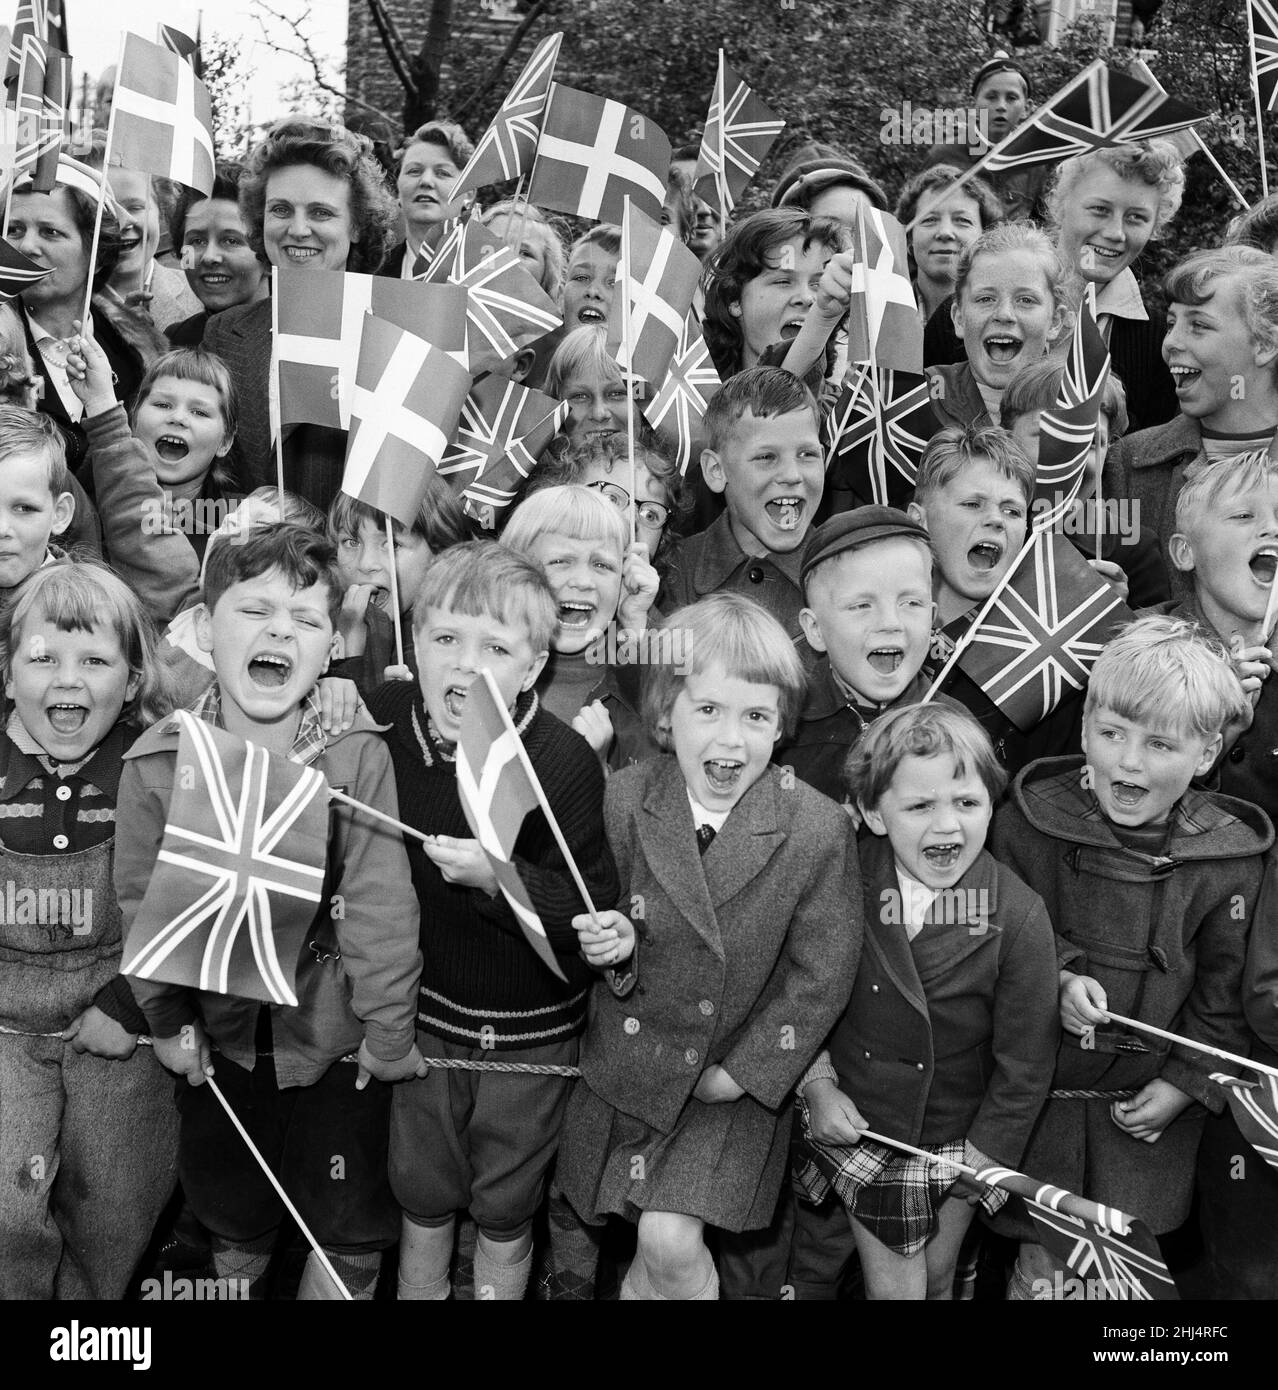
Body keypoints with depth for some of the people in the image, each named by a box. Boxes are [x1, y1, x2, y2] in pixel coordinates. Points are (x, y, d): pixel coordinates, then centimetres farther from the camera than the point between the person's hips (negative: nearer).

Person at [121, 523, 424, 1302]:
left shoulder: (360, 757, -21)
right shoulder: (158, 762, -12)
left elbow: (380, 904, -18)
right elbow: (143, 898, -3)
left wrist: (388, 1028, -12)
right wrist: (169, 1017, -1)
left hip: (334, 1034, -2)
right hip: (218, 1038, 2)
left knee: (347, 1232, 14)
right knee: (231, 1214, 24)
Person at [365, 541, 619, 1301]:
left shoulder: (565, 762, -26)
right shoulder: (385, 718, -12)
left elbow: (595, 913, -25)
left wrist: (498, 877, -36)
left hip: (527, 1030, -4)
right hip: (424, 1008, 4)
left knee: (505, 1213, 18)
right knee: (421, 1196, 24)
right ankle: (419, 1291, 50)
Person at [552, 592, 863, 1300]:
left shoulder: (819, 828, -17)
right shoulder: (621, 800, -11)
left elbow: (819, 977, -9)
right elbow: (600, 921, 1)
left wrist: (740, 1072, -10)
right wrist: (617, 948, -22)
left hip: (737, 1079, -2)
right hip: (628, 1063, 2)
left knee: (670, 1244, -12)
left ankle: (649, 1274, 20)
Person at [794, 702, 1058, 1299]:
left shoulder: (1019, 915, -19)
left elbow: (1024, 1064, -10)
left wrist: (982, 1161, -6)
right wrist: (818, 1085, -7)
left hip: (958, 1143, 0)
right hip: (856, 1127, 0)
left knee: (937, 1277, 18)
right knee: (892, 1287, 7)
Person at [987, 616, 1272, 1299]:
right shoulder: (1030, 819, -12)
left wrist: (1187, 1083, -4)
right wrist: (1055, 980, -18)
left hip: (1149, 1100, 1)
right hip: (1039, 1083, 0)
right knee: (1042, 1253, 11)